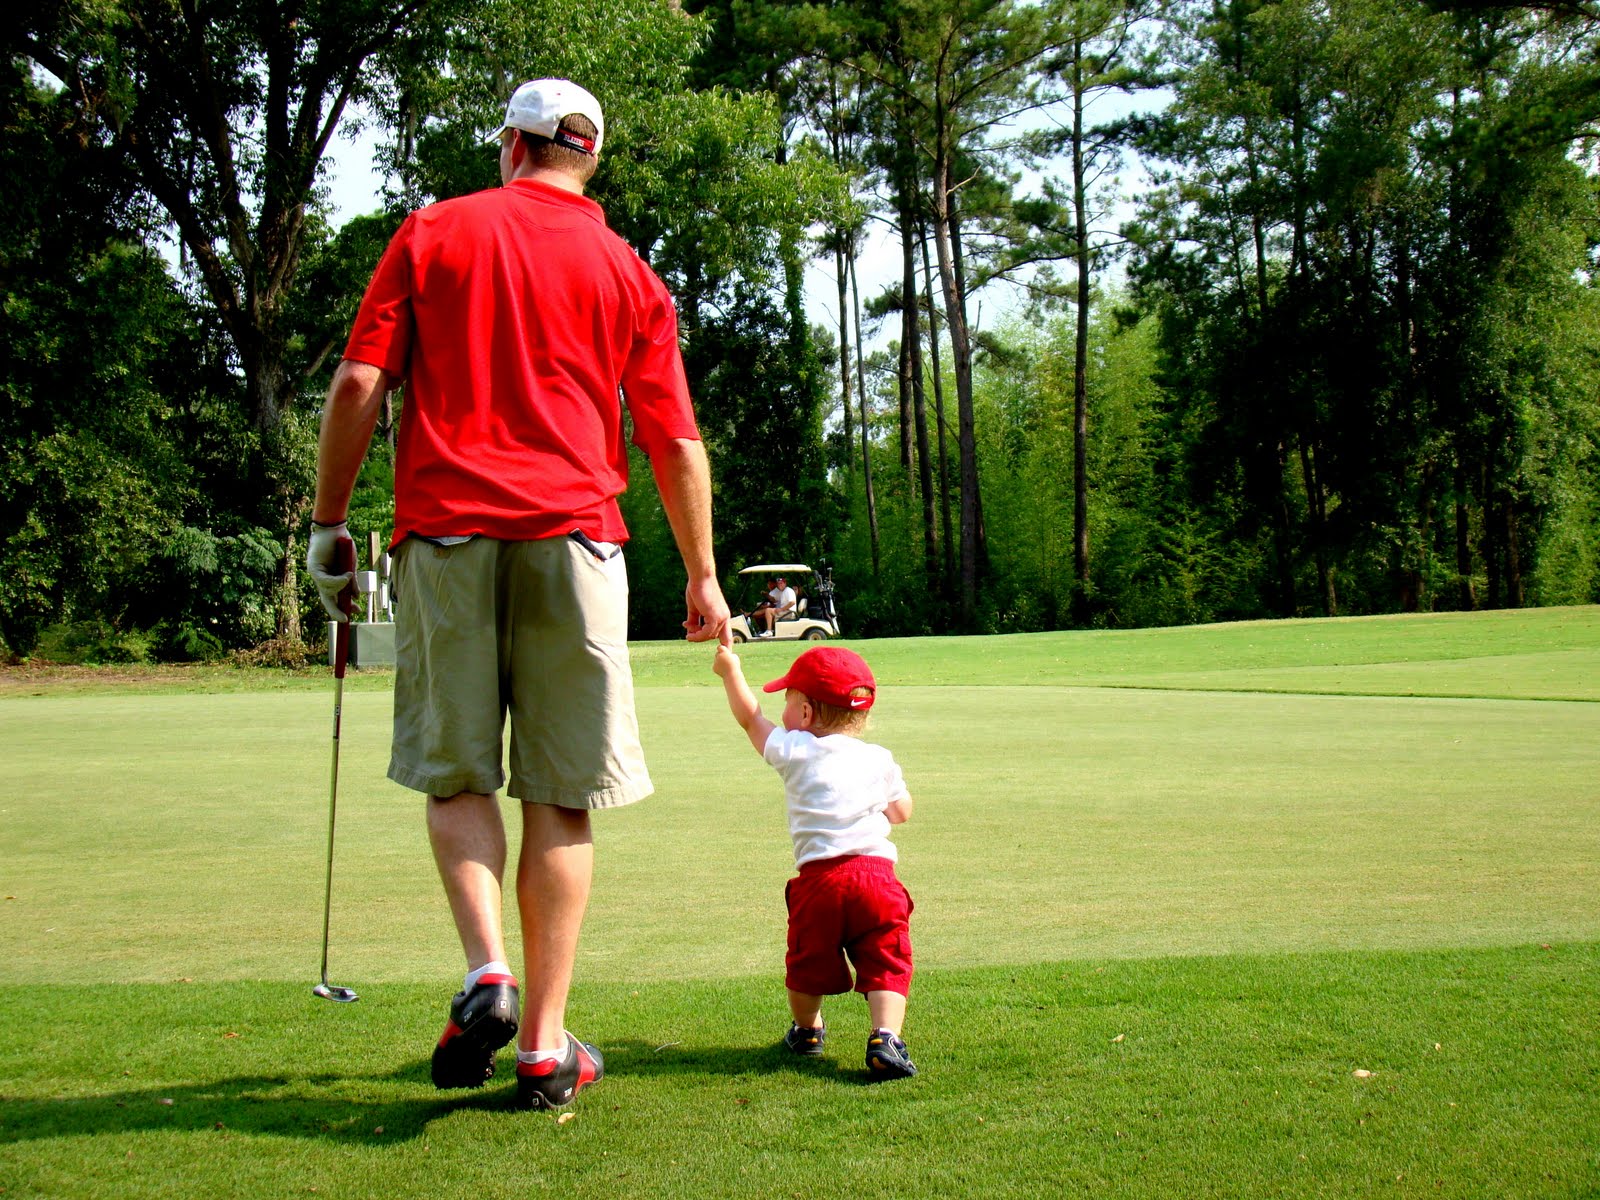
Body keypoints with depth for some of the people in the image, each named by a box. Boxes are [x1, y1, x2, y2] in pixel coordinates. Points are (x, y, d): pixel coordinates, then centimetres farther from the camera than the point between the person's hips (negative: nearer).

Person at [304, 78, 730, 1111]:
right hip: (572, 533, 0)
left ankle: (486, 972, -11)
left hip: (446, 531, 0)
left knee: (457, 775, 11)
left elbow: (359, 385, 2)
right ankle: (545, 1046, 6)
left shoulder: (433, 233, 11)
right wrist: (703, 577, 15)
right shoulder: (627, 271, 12)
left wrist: (328, 522, 9)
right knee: (561, 796, 4)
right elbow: (676, 443, 8)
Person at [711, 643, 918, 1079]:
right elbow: (902, 811, 23)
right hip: (877, 872, 1)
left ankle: (806, 1030, 35)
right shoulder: (880, 759, 13)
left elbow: (750, 718, 21)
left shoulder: (795, 752, 7)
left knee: (808, 962, 18)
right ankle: (886, 1038, -19)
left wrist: (731, 671, 35)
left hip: (818, 877, -1)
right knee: (885, 966, 0)